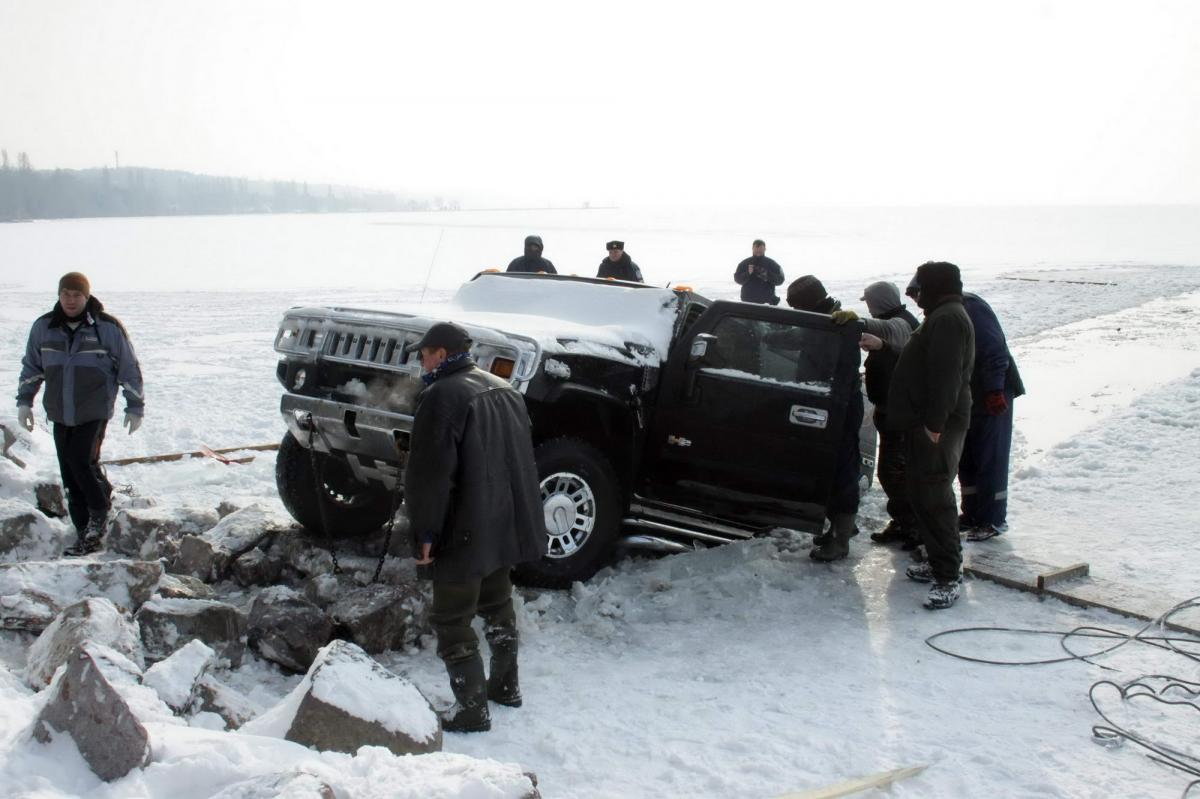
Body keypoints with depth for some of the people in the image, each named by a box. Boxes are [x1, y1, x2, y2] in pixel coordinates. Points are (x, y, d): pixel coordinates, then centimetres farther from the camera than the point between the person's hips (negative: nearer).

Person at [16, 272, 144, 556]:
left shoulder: (108, 327, -7)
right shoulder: (43, 327, 4)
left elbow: (129, 369, 0)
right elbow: (31, 367, 17)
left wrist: (135, 407, 1)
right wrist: (24, 400, 11)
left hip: (95, 412, -4)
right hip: (60, 413, 4)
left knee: (82, 461, -18)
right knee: (70, 478, 3)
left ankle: (100, 511, 9)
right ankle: (86, 535, 12)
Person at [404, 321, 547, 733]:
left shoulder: (442, 396, -17)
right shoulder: (504, 389, 10)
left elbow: (430, 474, -22)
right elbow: (522, 461, 17)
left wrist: (425, 533, -16)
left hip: (464, 533, -9)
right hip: (507, 526, 9)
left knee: (452, 620, 3)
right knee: (497, 604, 23)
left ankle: (472, 708, 7)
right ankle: (505, 685, 35)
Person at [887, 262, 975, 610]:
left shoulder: (947, 319, -14)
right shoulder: (943, 316, 21)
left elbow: (945, 375, -23)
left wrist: (935, 423, -25)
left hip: (936, 427, -11)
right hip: (929, 422, 11)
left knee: (934, 497, -12)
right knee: (923, 494, 15)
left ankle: (949, 576, -9)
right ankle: (938, 562, 24)